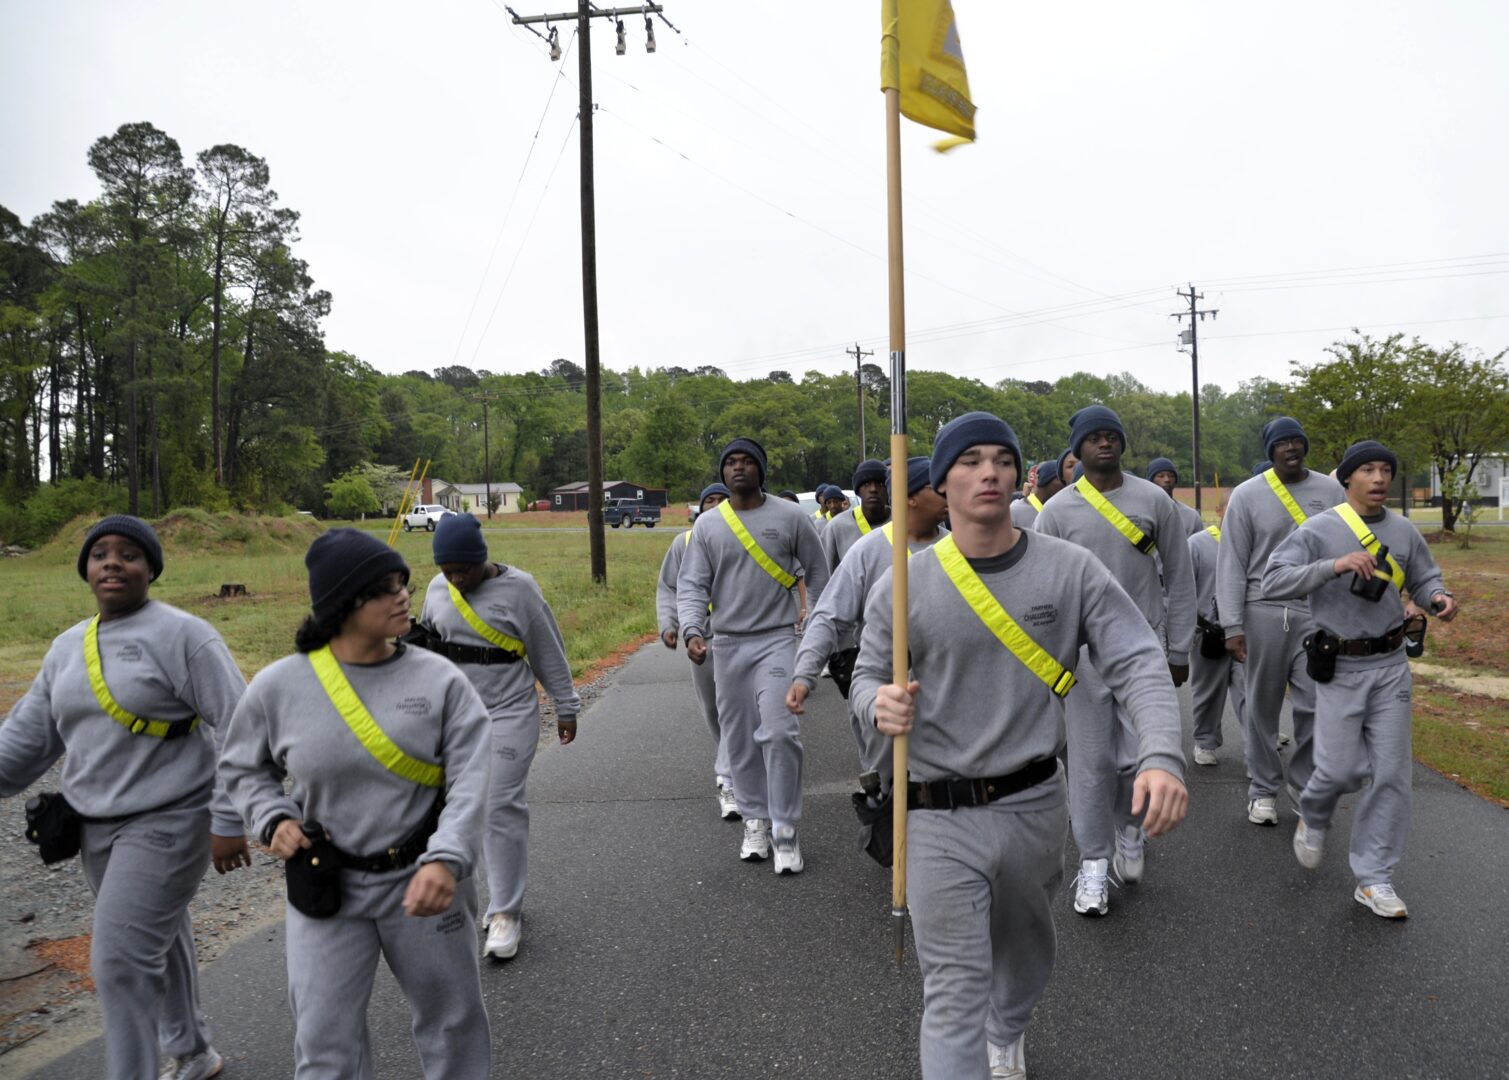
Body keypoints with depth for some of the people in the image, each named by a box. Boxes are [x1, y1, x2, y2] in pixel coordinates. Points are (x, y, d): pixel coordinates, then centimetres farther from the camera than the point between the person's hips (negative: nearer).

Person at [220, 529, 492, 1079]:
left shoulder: (439, 679, -11)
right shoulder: (278, 686, -8)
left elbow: (470, 780, -17)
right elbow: (243, 767, 9)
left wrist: (445, 859, -31)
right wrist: (273, 818, -9)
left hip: (423, 879, 0)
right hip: (324, 887, 0)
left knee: (452, 1020, 17)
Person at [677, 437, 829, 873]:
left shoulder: (788, 517, -1)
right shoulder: (707, 525, 3)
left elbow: (816, 570, 8)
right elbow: (692, 585, 2)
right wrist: (692, 630, -15)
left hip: (777, 640, -3)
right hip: (728, 644, 3)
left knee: (779, 732, -14)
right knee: (740, 738, 9)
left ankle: (785, 830, -2)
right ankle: (755, 820, 24)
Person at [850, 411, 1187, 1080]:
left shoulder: (1070, 569, -6)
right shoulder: (902, 587, -6)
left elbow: (1139, 662, -10)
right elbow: (868, 674, 4)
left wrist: (1161, 755, -27)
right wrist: (880, 703, -21)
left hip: (1036, 805, 3)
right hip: (940, 820, -2)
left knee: (1026, 951, 27)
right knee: (954, 993, -2)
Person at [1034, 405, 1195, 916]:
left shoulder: (1154, 500, 4)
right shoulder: (1056, 512, 0)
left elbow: (1179, 579, 7)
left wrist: (1179, 650, 5)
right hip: (1084, 649, -1)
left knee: (1142, 756, -3)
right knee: (1091, 761, 3)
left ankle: (1129, 828, 28)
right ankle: (1094, 863, 17)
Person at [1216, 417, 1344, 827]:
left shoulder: (1331, 491, 6)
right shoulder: (1247, 495, 0)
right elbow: (1231, 564, -2)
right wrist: (1233, 626, -7)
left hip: (1318, 612, 1)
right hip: (1263, 610, -1)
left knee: (1315, 705, -2)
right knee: (1262, 707, 6)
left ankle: (1305, 785, 17)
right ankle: (1263, 789, 19)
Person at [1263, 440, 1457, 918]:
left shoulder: (1404, 531, 5)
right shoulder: (1318, 530, -8)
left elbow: (1424, 577, 17)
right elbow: (1273, 582, -17)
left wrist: (1439, 596, -6)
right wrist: (1335, 565, -29)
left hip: (1390, 666, 4)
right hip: (1339, 667, -4)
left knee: (1391, 773, 2)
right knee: (1342, 768, -5)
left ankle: (1374, 878, 13)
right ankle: (1312, 817, 31)